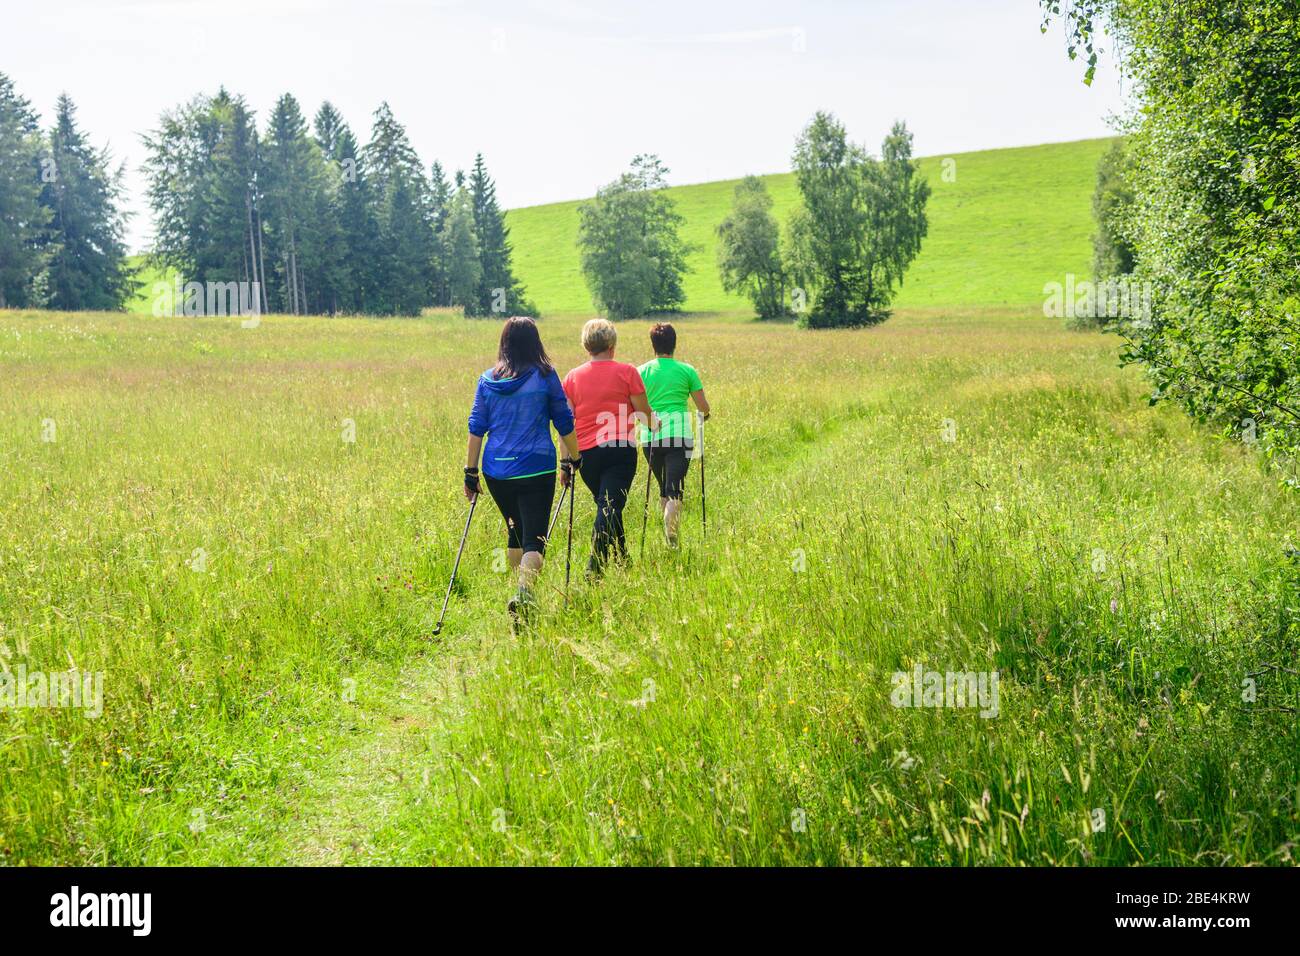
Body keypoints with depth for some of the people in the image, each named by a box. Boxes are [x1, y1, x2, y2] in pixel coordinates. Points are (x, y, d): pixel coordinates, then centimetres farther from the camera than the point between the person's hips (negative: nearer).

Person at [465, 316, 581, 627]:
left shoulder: (487, 380, 6)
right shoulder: (545, 376, -1)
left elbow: (476, 428, 5)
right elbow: (564, 423, 4)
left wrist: (471, 472, 9)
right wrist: (573, 460, 16)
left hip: (496, 471, 4)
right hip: (536, 469, -3)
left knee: (515, 531, 22)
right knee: (534, 537, -5)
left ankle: (522, 591, 32)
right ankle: (524, 593, -28)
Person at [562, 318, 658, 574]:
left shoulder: (572, 377, 9)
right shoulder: (627, 372, 0)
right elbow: (643, 411, 5)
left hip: (586, 452, 4)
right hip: (620, 448, -4)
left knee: (606, 506, 20)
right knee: (610, 507, -9)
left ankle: (622, 559, 30)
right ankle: (594, 568, -22)